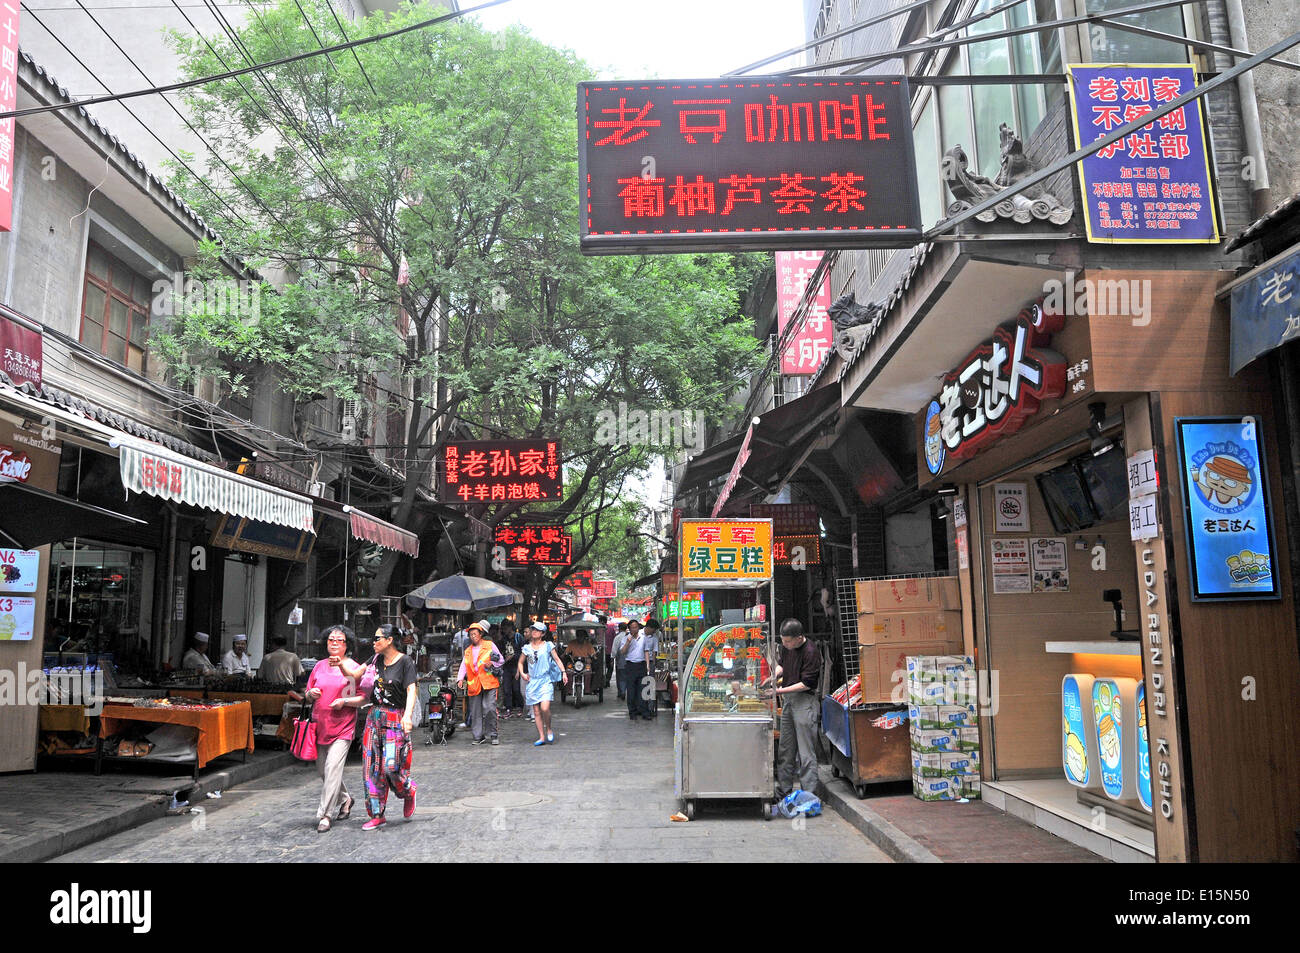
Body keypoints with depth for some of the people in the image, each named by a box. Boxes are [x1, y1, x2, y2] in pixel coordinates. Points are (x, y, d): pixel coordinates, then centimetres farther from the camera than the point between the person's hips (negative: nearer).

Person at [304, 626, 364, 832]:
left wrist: (345, 702, -18)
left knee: (333, 767, -14)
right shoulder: (319, 667, 12)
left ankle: (324, 815, -8)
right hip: (319, 725, 5)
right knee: (322, 770, 11)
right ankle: (345, 799, 34)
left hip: (343, 727, -5)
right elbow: (308, 695, 19)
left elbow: (363, 698, -2)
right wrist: (311, 694, -4)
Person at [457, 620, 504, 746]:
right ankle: (478, 736, 11)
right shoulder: (468, 651, 19)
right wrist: (460, 679, -4)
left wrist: (491, 664, -11)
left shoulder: (490, 645, 7)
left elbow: (501, 660, 8)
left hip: (489, 683, -4)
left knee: (490, 709, -12)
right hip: (474, 685, 4)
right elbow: (463, 666, 12)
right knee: (475, 712, 3)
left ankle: (492, 735, -1)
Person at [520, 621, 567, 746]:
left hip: (546, 681, -3)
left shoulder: (548, 646, 3)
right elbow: (521, 662, 21)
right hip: (532, 682, 3)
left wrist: (563, 672, -7)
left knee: (545, 708, -19)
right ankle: (542, 737, 12)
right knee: (536, 711, 3)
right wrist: (522, 673, 4)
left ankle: (549, 730, 5)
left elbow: (557, 659, 5)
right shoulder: (527, 648, 10)